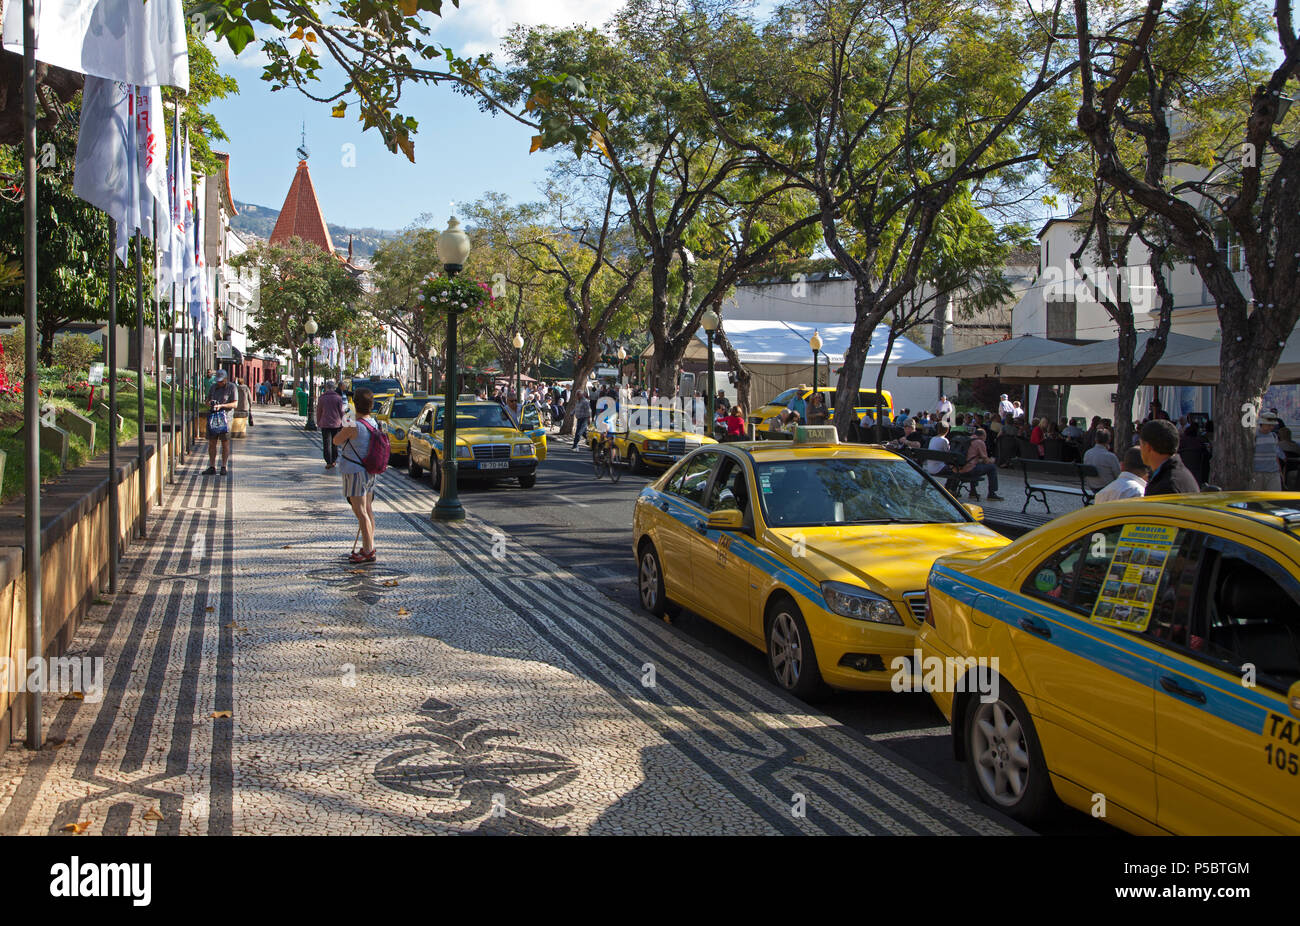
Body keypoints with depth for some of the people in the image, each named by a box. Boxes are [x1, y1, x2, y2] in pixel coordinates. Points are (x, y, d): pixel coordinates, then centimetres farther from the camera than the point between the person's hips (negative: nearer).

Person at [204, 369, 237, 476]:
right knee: (211, 442, 3)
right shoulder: (213, 387, 12)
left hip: (225, 416, -5)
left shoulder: (231, 387, -2)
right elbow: (208, 399, 22)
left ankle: (223, 467, 7)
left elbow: (235, 404, -8)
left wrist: (221, 405, -20)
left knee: (225, 443, 0)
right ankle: (212, 467, 7)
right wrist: (209, 403, -2)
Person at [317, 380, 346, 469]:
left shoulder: (321, 398, -1)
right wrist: (341, 422, 11)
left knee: (326, 444, 2)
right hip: (336, 424, 1)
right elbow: (341, 411, 0)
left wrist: (318, 423, 16)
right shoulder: (338, 398, -3)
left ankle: (328, 462, -3)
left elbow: (318, 412, 5)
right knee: (335, 443, 12)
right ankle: (334, 461, 17)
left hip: (325, 424, -1)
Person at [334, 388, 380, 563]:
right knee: (368, 510, 15)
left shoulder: (353, 426, -21)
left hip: (356, 472, -9)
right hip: (370, 472, 9)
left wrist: (344, 426, 8)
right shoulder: (374, 423, 4)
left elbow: (336, 441, -5)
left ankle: (368, 551, -5)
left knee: (360, 512, -6)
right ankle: (368, 547, 24)